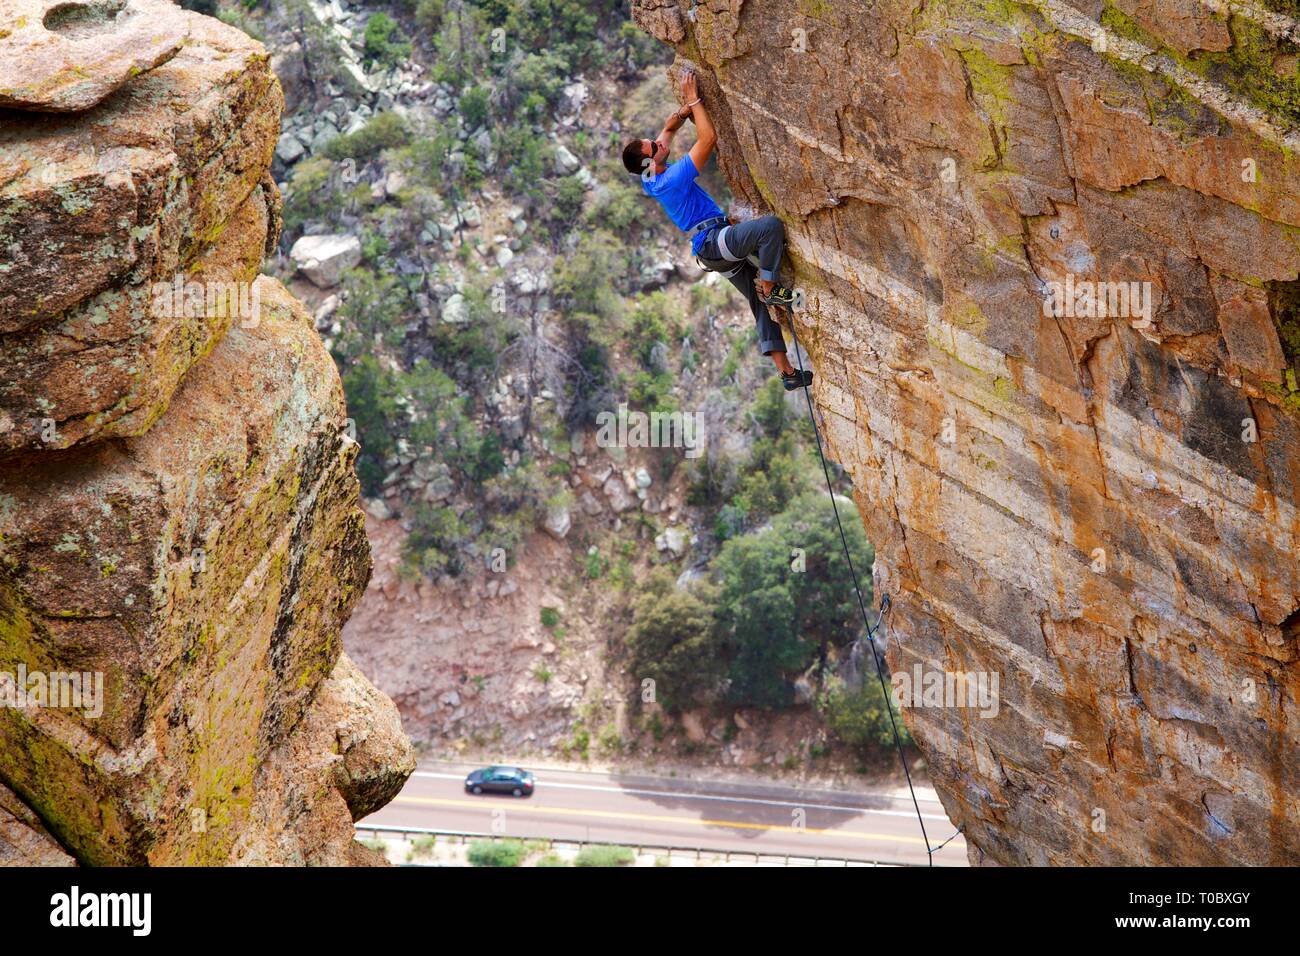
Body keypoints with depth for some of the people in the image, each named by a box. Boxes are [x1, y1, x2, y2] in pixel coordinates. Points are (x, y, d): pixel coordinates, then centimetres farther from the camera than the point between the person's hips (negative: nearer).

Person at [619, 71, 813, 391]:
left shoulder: (651, 178, 8)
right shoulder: (672, 179, -20)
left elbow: (669, 128, 24)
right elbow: (708, 139, -22)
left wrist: (685, 108, 7)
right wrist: (693, 100, -13)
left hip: (715, 250, 10)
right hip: (714, 241, -10)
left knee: (761, 306, 6)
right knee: (771, 225, -29)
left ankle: (787, 372, 5)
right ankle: (769, 287, -16)